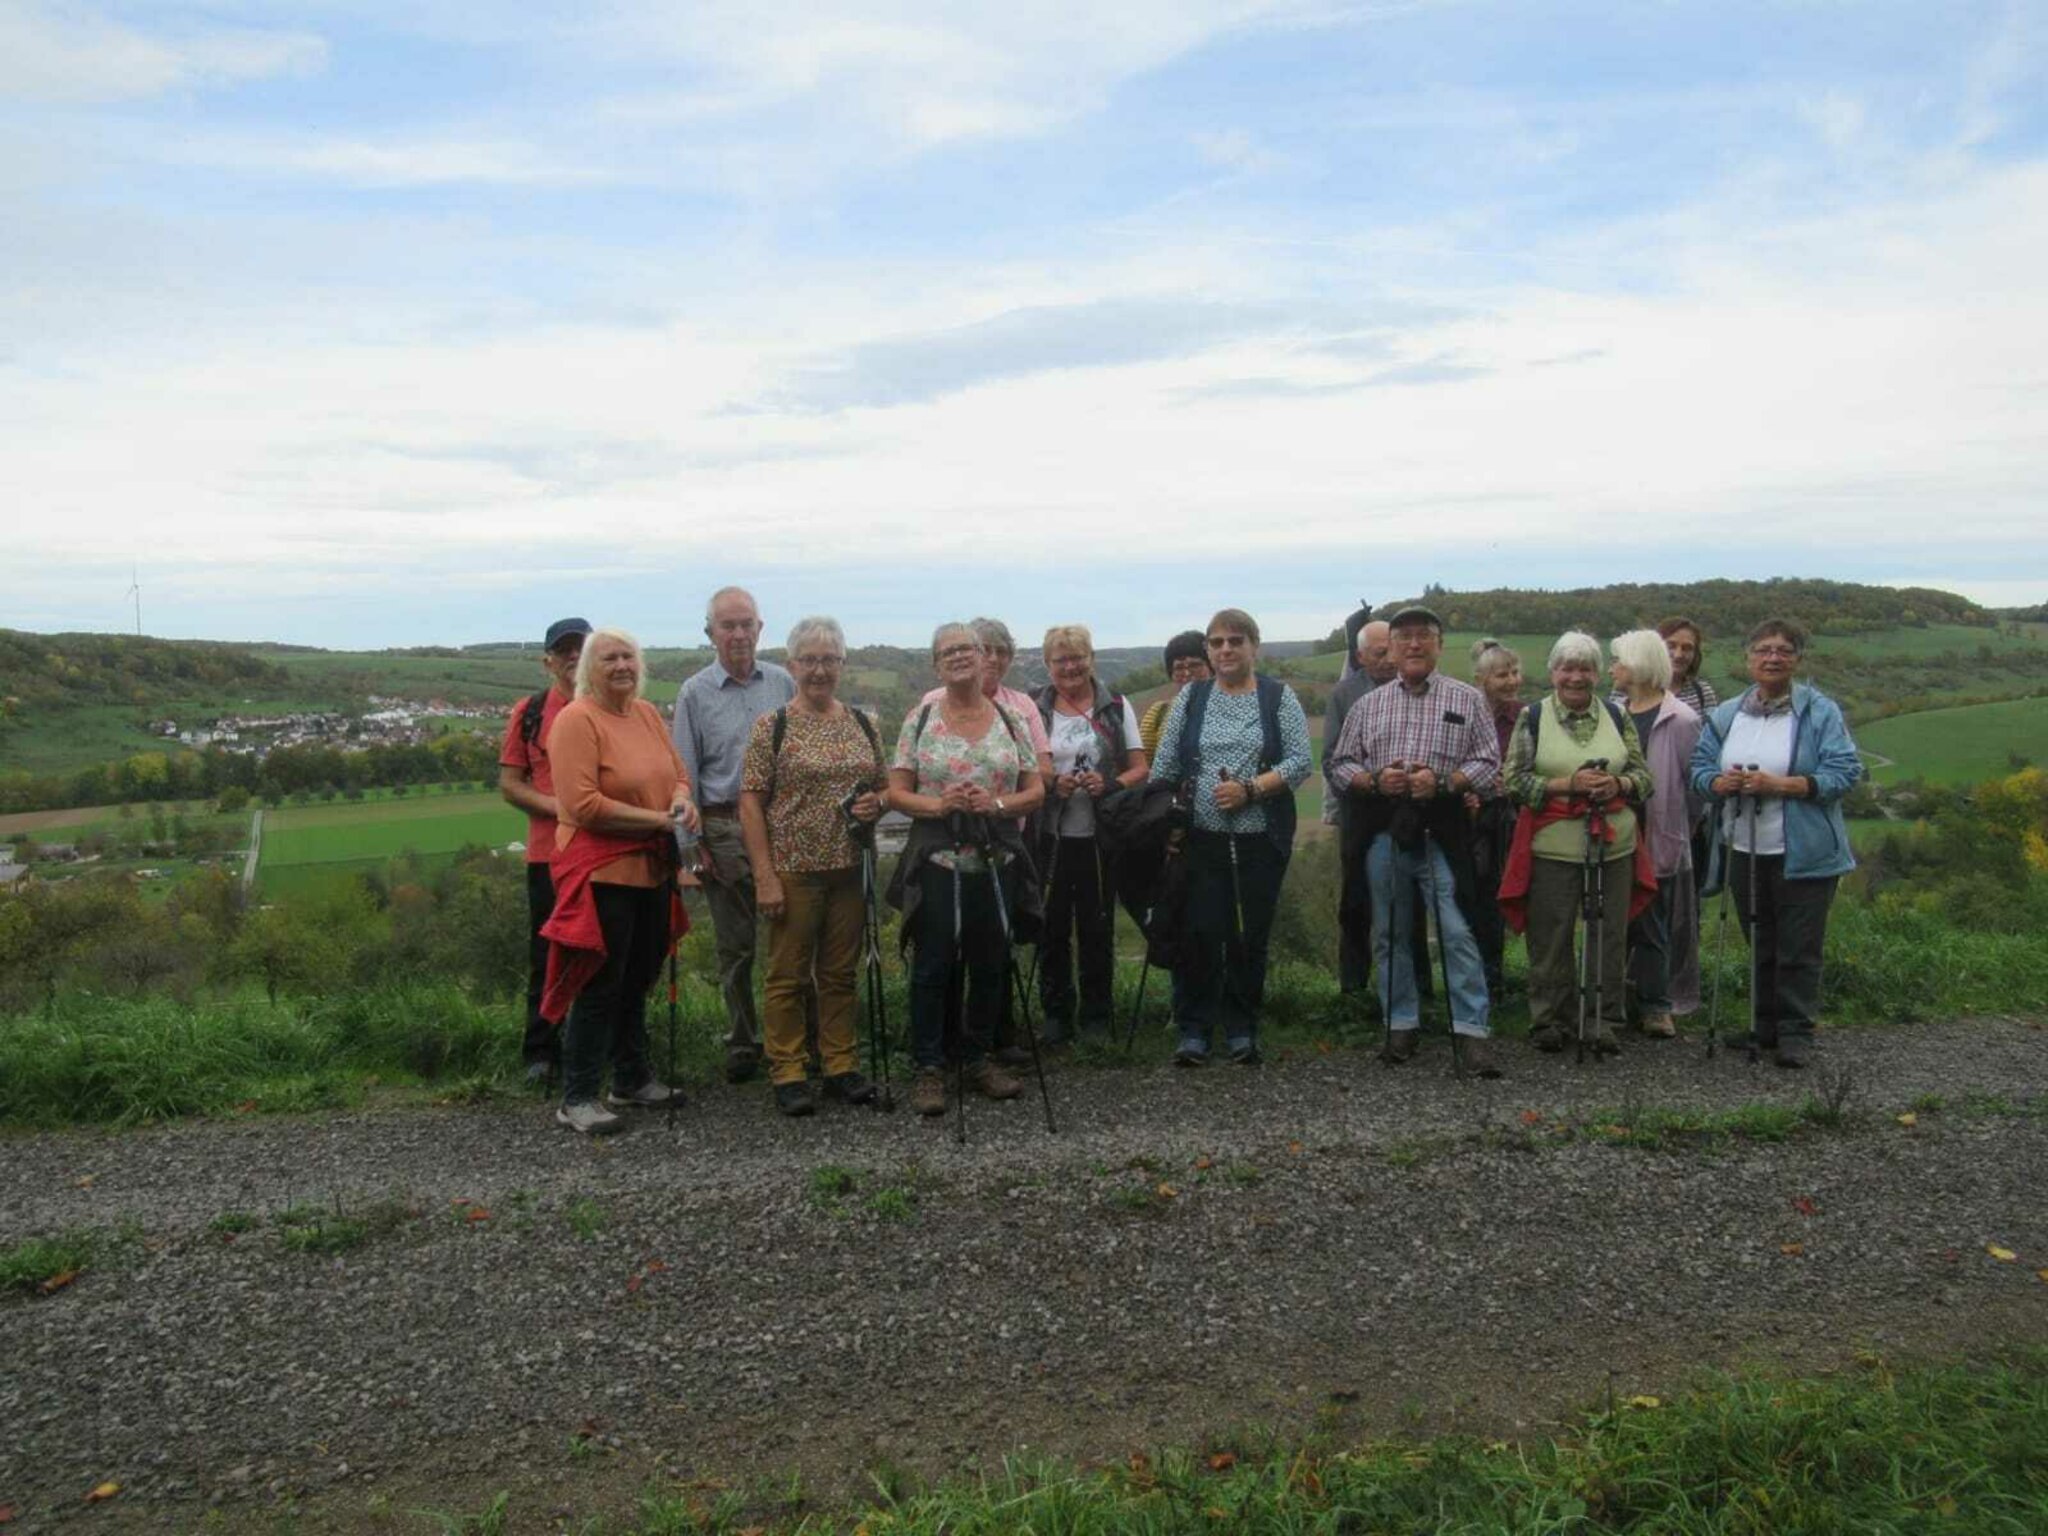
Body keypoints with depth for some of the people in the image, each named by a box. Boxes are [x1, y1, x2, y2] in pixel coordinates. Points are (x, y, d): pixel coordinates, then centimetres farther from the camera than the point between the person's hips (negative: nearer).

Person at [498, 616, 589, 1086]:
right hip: (550, 851, 0)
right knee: (548, 957, 6)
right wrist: (557, 807, -12)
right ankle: (541, 1053, 16)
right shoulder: (529, 713, 5)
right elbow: (510, 785, 5)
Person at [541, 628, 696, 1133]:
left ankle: (633, 1081, 32)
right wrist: (658, 819, -19)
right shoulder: (577, 720, -14)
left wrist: (682, 800, -9)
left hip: (652, 869, 8)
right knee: (601, 988, -2)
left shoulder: (648, 713, 9)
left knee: (637, 982, 18)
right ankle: (577, 1099, 10)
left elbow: (678, 773, 15)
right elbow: (583, 805, -21)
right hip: (602, 873, -8)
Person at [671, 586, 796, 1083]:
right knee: (735, 945, 8)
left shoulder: (782, 683, 7)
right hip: (725, 831, -1)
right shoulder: (695, 693, 2)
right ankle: (742, 1044, 20)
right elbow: (686, 775, 2)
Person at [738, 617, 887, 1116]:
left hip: (850, 869, 4)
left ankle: (841, 1067, 23)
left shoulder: (864, 725, 9)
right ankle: (787, 1074, 15)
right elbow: (750, 801, -8)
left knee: (841, 973, 12)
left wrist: (875, 803, -7)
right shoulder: (772, 726, -5)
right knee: (788, 976, 4)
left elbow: (884, 787, 18)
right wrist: (764, 875, -14)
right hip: (793, 870, -4)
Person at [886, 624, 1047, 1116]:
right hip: (937, 863, -2)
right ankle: (927, 1069, 11)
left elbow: (1036, 791, 6)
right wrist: (938, 805, -18)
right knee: (933, 966, 1)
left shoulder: (1011, 720, 7)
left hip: (999, 863, 2)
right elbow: (896, 793, 0)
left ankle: (978, 1058, 27)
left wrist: (998, 804, -13)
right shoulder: (920, 720, 2)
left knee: (991, 965, 10)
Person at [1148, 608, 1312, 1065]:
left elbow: (1300, 762, -4)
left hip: (1262, 839, -1)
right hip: (1203, 838, 1)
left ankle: (1241, 1028, 18)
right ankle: (1194, 1029, 10)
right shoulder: (1190, 697, 9)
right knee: (1203, 932, -1)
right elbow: (1165, 766, 9)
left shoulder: (1279, 696, 4)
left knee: (1252, 936, 5)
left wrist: (1250, 789, -15)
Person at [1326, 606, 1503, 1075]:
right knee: (1390, 933, 9)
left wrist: (1441, 781, -15)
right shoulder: (1368, 705, 12)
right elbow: (1339, 766, 11)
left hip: (1442, 832, -3)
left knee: (1457, 931, -7)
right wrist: (1375, 780, -9)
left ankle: (1473, 1032, -3)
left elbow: (1489, 764, 1)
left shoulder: (1466, 699, 6)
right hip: (1384, 833, 3)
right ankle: (1401, 1024, 19)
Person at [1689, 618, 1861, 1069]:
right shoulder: (1725, 715, 9)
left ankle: (1796, 1032, 10)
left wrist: (1781, 785, -20)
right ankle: (1765, 1026, 26)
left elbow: (1844, 773, -10)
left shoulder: (1821, 712, -4)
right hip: (1743, 851, 4)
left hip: (1803, 855, -4)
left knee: (1798, 947, 0)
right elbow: (1698, 770, 8)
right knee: (1759, 944, 14)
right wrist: (1722, 783, -15)